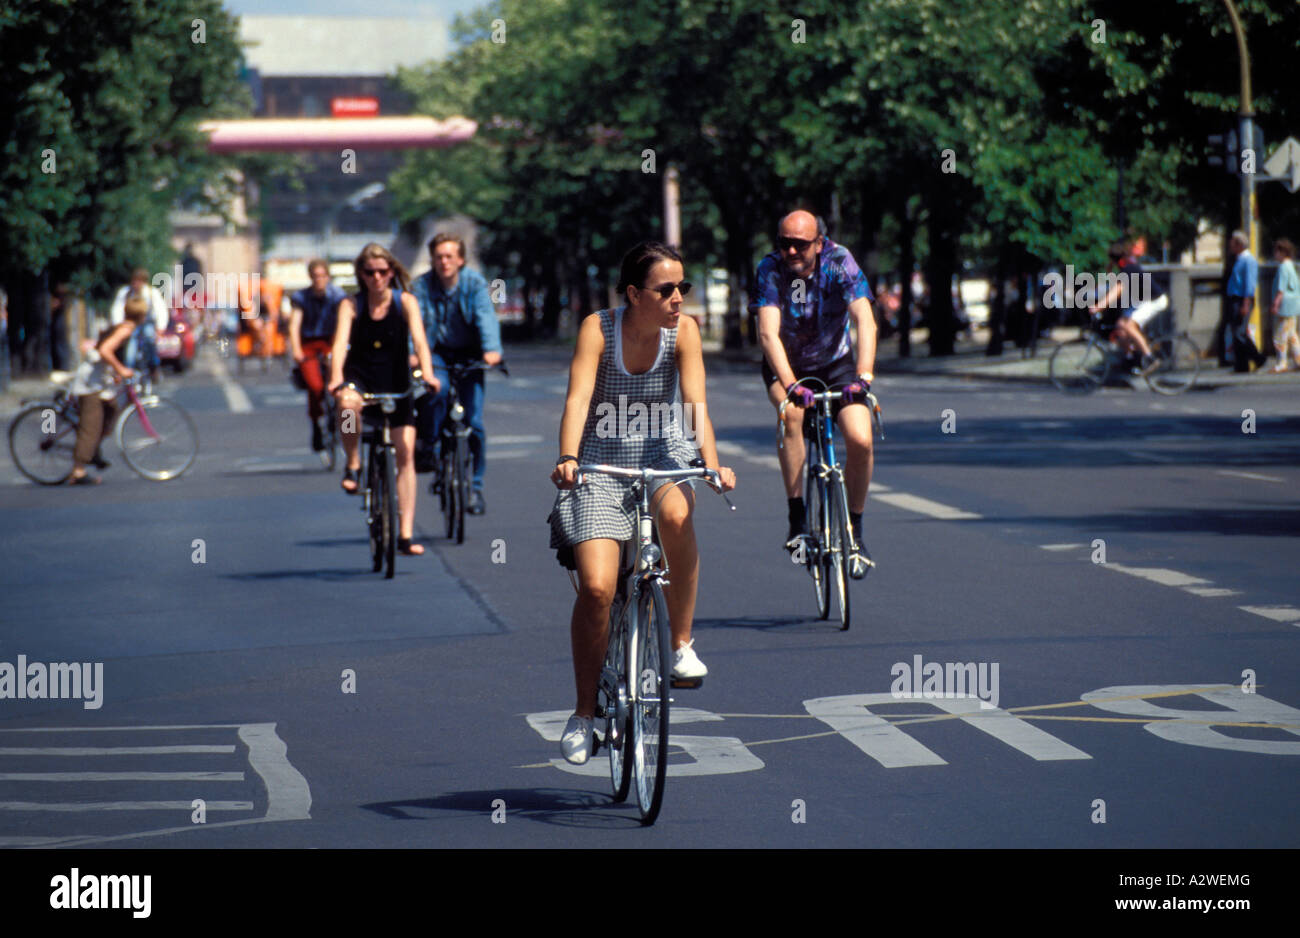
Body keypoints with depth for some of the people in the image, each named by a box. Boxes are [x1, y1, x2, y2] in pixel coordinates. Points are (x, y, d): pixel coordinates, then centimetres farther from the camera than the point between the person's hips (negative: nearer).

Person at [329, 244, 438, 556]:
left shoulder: (405, 302, -5)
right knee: (348, 403, -38)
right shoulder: (350, 305, -6)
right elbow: (340, 342, -20)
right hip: (360, 380, -1)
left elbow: (418, 339, -19)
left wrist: (427, 374, -37)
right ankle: (353, 465, -14)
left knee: (406, 452, -10)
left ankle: (405, 534, -8)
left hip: (396, 386, 1)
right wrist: (337, 378, -38)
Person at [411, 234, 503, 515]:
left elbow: (485, 316, -22)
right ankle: (429, 449, -15)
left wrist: (491, 349, -40)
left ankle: (475, 486, 6)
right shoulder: (422, 285, -8)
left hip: (468, 355, 0)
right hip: (437, 352, 0)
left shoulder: (474, 283, -9)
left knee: (474, 422, -7)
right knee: (437, 390, -33)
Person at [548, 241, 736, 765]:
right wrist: (568, 459, -44)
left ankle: (681, 644, -16)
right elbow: (578, 397, -27)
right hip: (601, 464, -1)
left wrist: (712, 464, -36)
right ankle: (584, 714, 4)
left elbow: (695, 403, -19)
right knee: (596, 588, -15)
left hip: (661, 452, 1)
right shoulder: (599, 329, -15)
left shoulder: (683, 331, -10)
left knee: (677, 514, -35)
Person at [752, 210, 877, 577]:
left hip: (836, 364, 1)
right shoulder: (770, 270, -22)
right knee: (791, 413, -34)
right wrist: (791, 386, -47)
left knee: (860, 440, -19)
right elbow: (768, 333, -33)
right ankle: (797, 518, -27)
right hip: (786, 366, -1)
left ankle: (854, 532, 2)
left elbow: (865, 322, -30)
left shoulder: (840, 263, -21)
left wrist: (863, 377, -45)